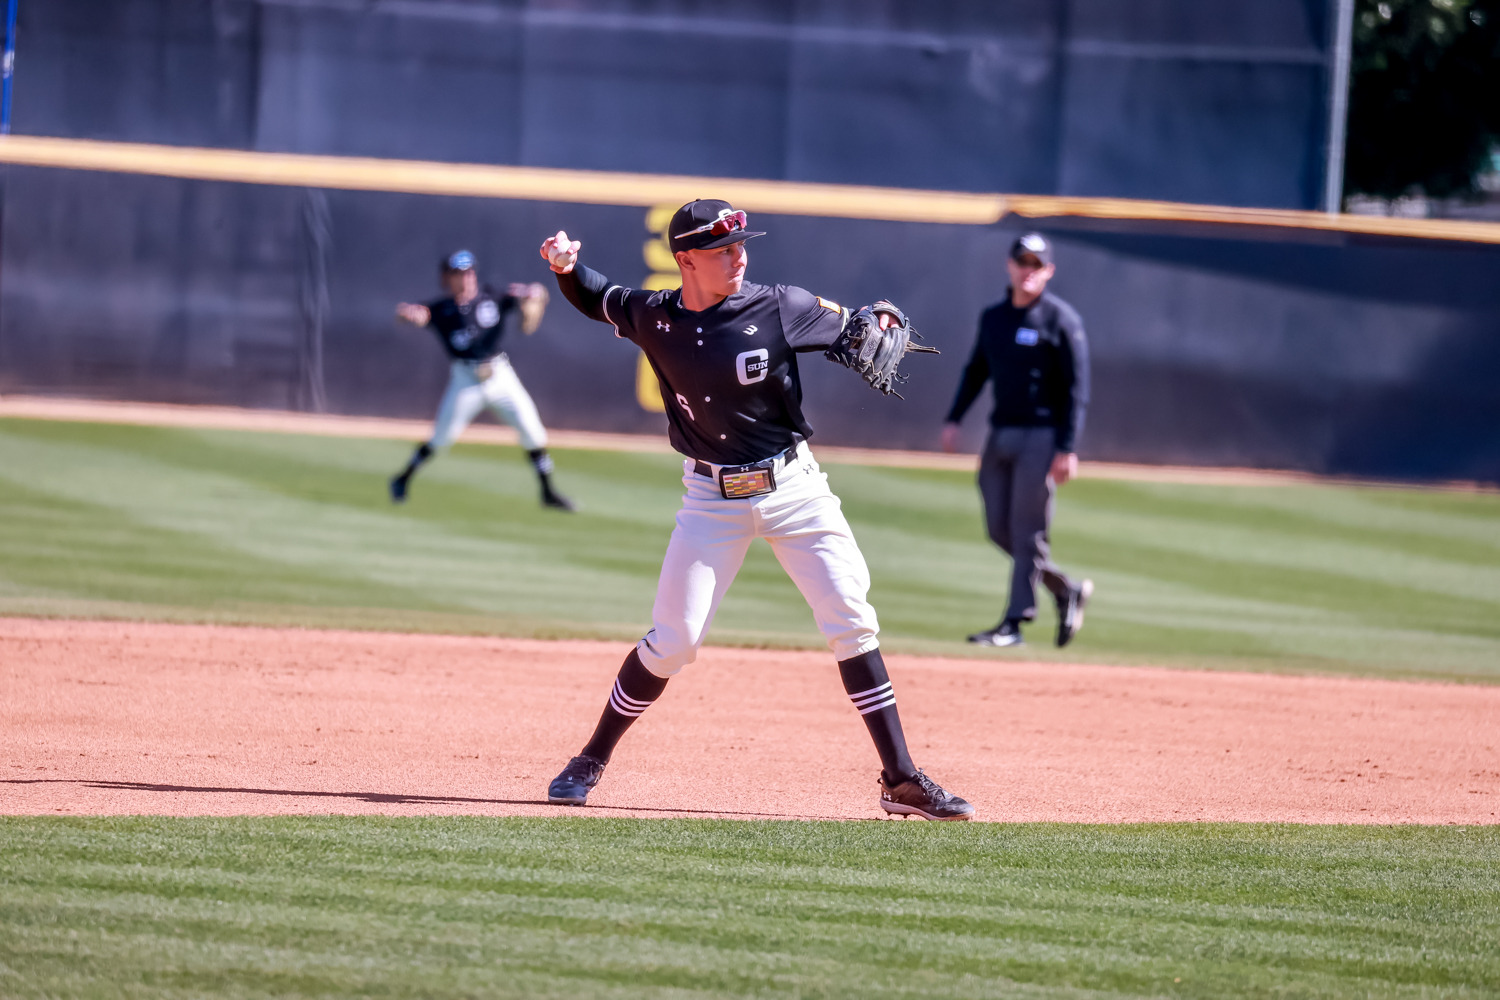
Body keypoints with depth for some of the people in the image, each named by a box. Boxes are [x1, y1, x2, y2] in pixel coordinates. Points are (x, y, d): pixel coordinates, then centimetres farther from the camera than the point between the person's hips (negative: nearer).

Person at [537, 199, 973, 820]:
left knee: (851, 623, -7)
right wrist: (567, 267, -7)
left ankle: (901, 780, -1)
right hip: (712, 499, 0)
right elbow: (595, 299, 14)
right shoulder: (653, 318, -5)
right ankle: (591, 762, 15)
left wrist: (882, 325, -21)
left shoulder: (780, 309, -11)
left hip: (793, 488, 0)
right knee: (672, 641, -4)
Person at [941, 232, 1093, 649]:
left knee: (1027, 531, -7)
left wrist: (1068, 449, -17)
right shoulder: (993, 317, 12)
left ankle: (1014, 622, -4)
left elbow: (1076, 388, -11)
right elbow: (976, 371, 21)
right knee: (1000, 530, 7)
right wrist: (954, 419, 8)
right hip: (1000, 434, 7)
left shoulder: (1061, 319, -8)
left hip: (1041, 436, -7)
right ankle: (1066, 591, 23)